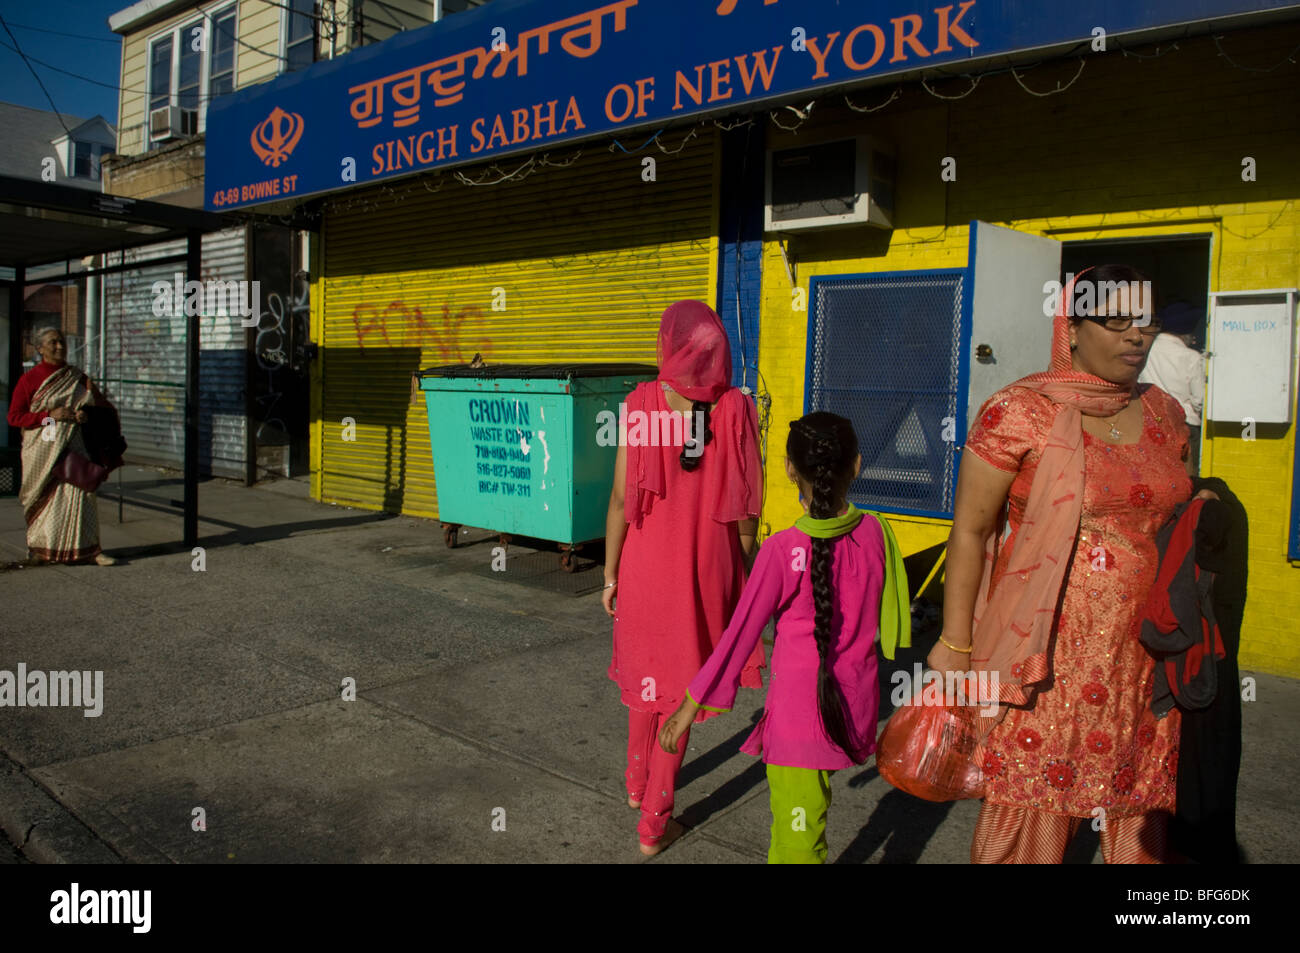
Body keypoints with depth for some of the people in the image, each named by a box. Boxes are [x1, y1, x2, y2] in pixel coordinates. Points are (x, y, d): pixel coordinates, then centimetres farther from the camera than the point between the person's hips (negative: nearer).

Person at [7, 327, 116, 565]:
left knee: (78, 492, -10)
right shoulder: (29, 380, 1)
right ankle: (39, 546, 24)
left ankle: (88, 548, -10)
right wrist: (49, 415, -15)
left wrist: (86, 414, -7)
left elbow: (103, 407, 15)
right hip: (41, 450, -1)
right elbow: (14, 417, -2)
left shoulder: (78, 379, 8)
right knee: (43, 497, 5)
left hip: (71, 446, 1)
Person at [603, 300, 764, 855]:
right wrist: (741, 572, 8)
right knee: (680, 686, 11)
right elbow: (746, 508, -6)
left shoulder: (641, 403, -9)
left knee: (647, 670, 23)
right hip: (708, 568, -1)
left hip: (646, 563, 1)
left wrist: (610, 572, 2)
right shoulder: (736, 408, -9)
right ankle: (654, 823, 22)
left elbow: (621, 498, -8)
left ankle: (637, 783, 43)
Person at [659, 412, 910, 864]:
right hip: (856, 705, 5)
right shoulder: (875, 534, -4)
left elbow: (739, 636, -12)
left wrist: (690, 707, -2)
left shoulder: (782, 550, -17)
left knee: (798, 840, 6)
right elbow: (893, 625, 7)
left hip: (799, 712, -5)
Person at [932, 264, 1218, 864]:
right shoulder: (1020, 410, -8)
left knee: (1141, 815, 13)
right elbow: (970, 530, -8)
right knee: (1029, 814, 3)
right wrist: (956, 644, -9)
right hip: (1046, 652, -5)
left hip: (1142, 655, 6)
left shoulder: (1165, 414, 11)